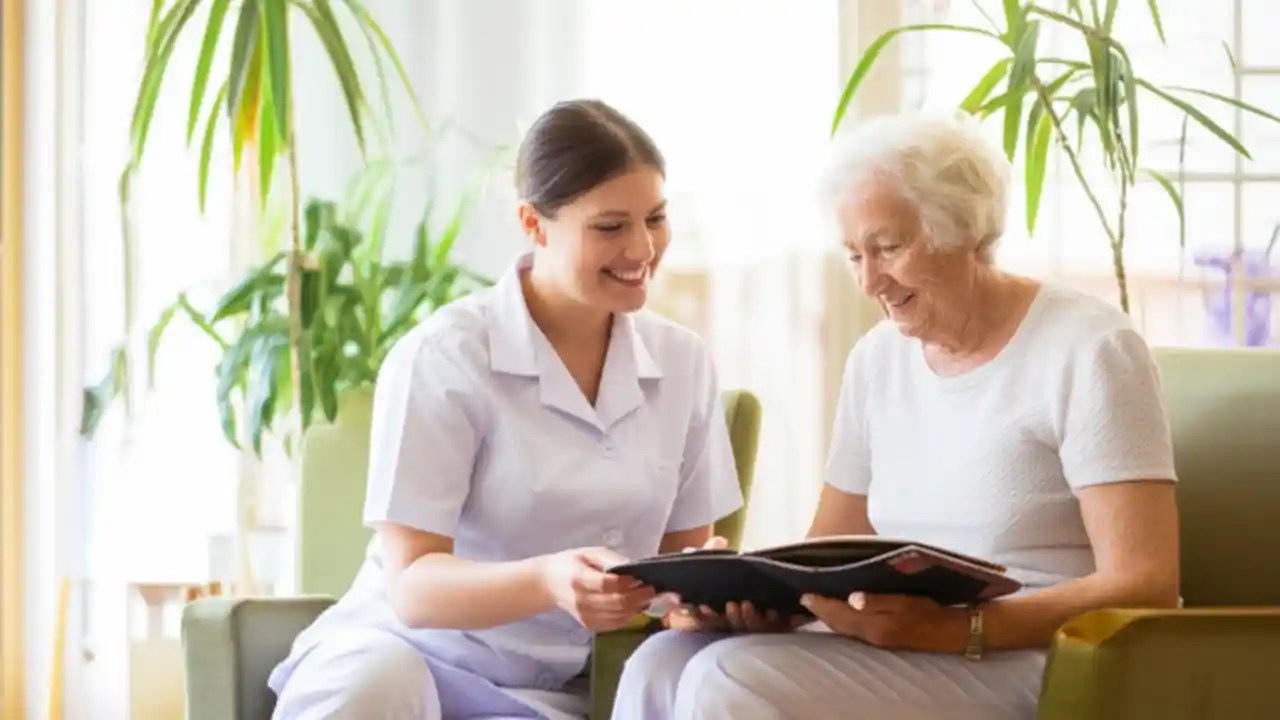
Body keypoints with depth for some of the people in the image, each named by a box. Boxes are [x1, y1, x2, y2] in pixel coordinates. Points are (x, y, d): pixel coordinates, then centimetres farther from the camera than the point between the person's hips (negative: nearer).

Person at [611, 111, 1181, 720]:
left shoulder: (1087, 351, -10)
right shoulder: (877, 359, 12)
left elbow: (1144, 587, -17)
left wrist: (954, 628, -28)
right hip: (906, 650, 7)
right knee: (662, 667, -18)